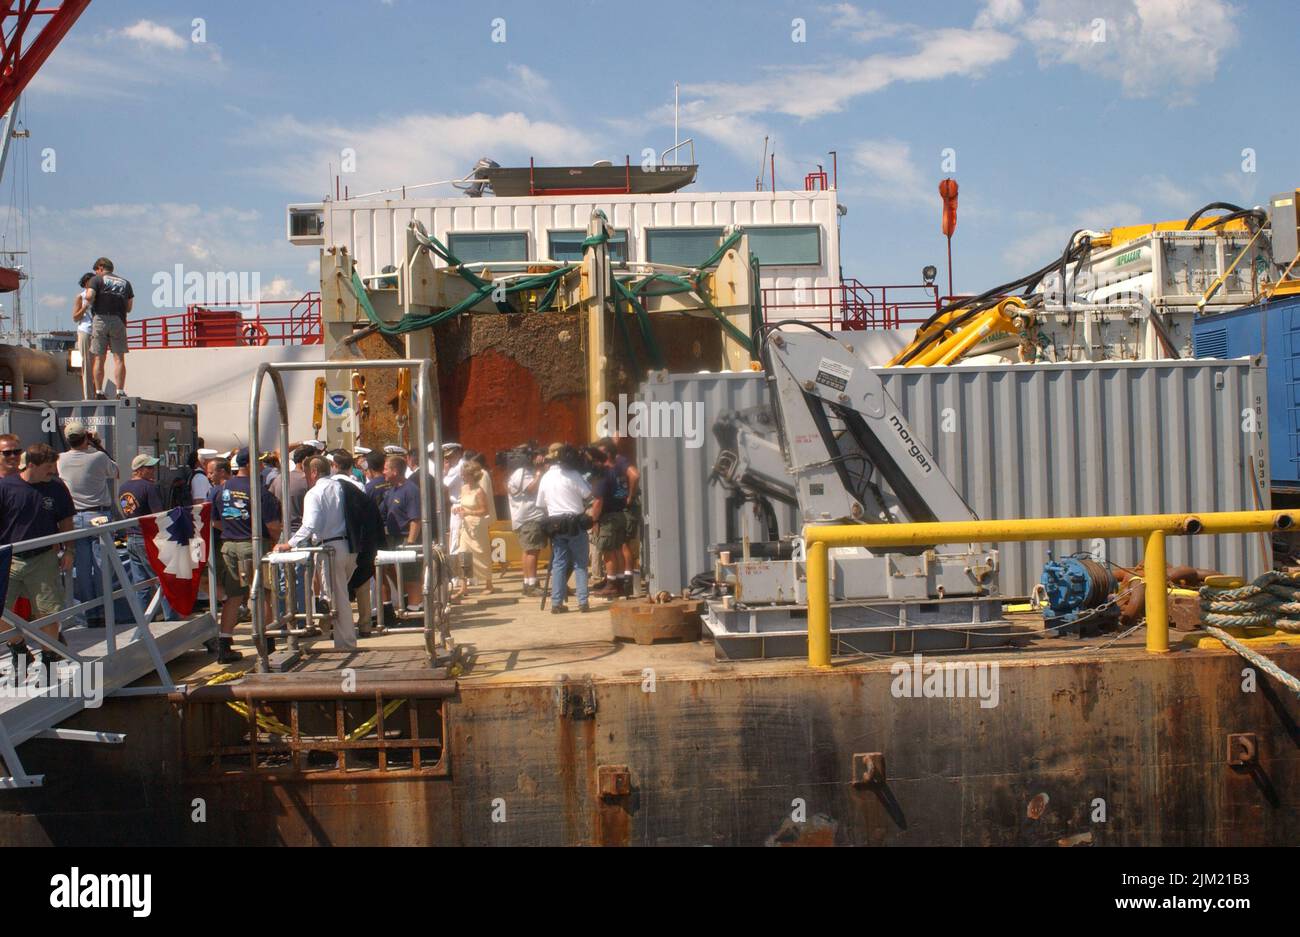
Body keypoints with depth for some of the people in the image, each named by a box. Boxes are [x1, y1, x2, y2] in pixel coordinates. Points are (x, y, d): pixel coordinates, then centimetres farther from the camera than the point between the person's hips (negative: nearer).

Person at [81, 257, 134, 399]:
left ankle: (99, 393, 2)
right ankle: (120, 393, -6)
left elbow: (89, 296, -10)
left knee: (98, 358, 2)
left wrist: (89, 303, 10)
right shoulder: (125, 282, 18)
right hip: (119, 321, 2)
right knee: (119, 358, 0)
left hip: (100, 319, -2)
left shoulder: (97, 279, 6)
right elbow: (129, 307, 14)